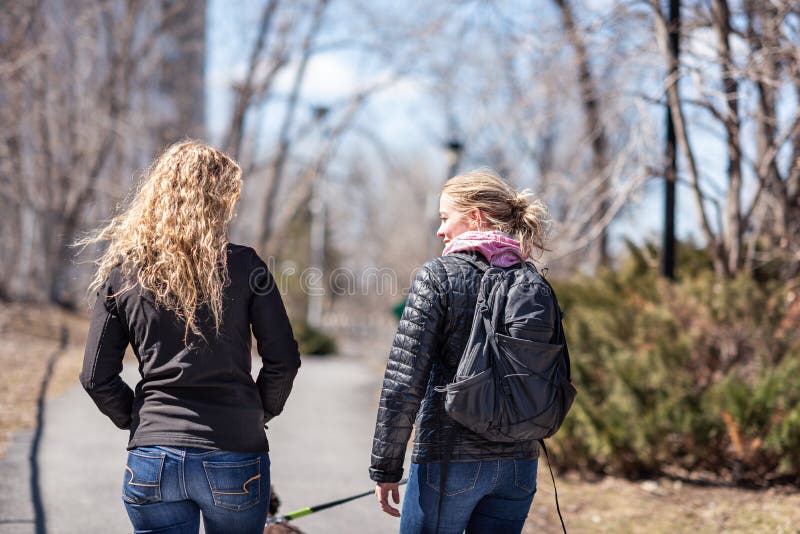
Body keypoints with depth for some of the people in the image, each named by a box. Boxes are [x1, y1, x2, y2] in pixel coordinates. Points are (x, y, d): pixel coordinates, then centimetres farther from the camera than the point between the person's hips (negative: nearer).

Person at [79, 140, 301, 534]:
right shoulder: (244, 266, -5)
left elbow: (96, 377, 2)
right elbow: (283, 361, -3)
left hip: (152, 458, 2)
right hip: (234, 455, -1)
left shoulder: (120, 271, 1)